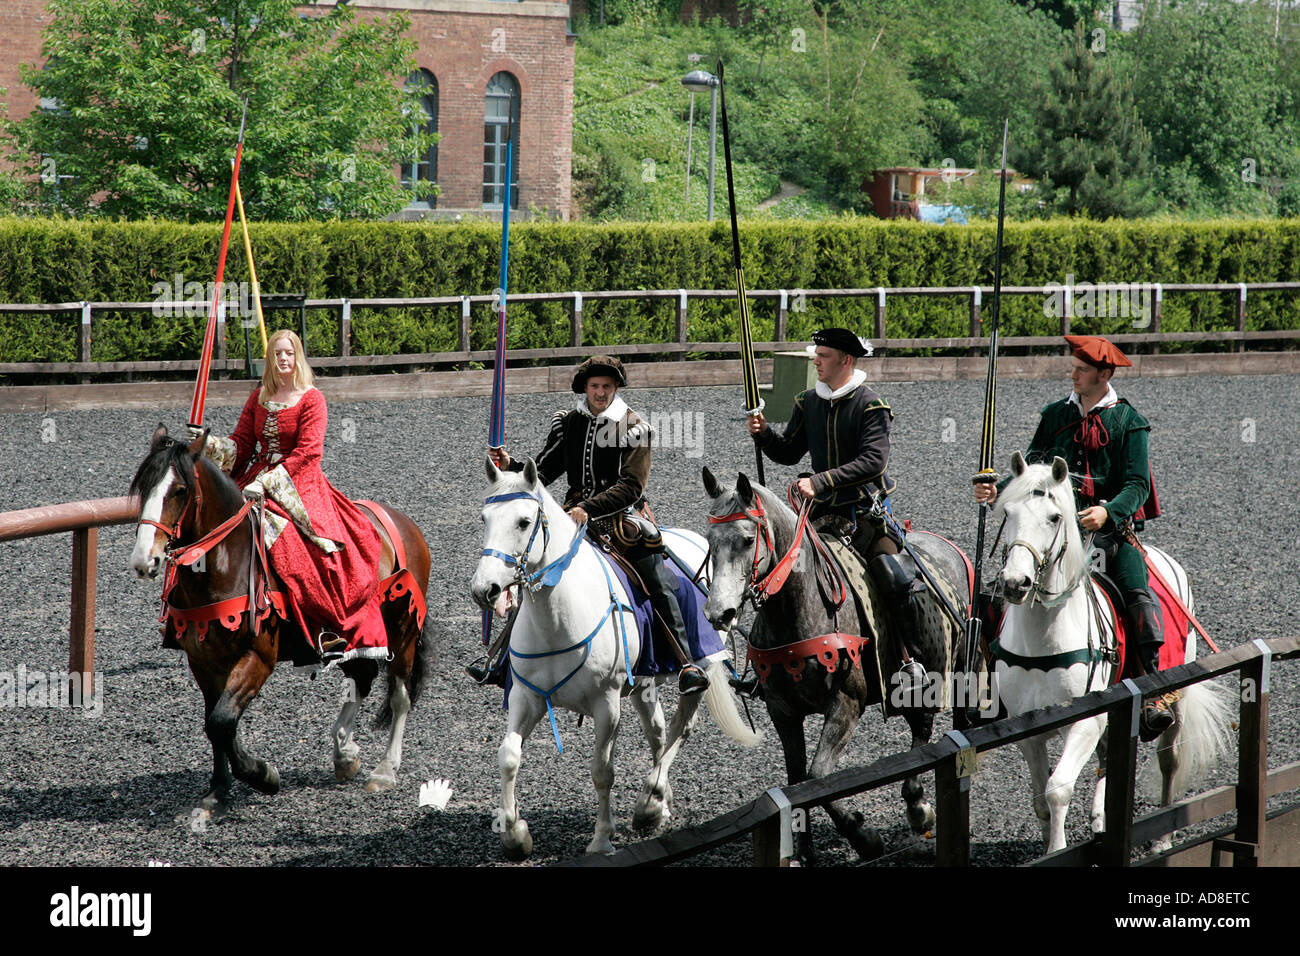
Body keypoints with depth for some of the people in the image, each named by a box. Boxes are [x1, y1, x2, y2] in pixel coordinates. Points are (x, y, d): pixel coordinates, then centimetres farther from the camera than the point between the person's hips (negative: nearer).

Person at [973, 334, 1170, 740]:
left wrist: (1107, 512, -26)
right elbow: (1032, 470, 14)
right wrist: (998, 491, -6)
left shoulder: (1128, 422, 0)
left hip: (1112, 525, -4)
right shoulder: (1055, 416, 13)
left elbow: (1137, 486, -7)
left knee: (1137, 593, -23)